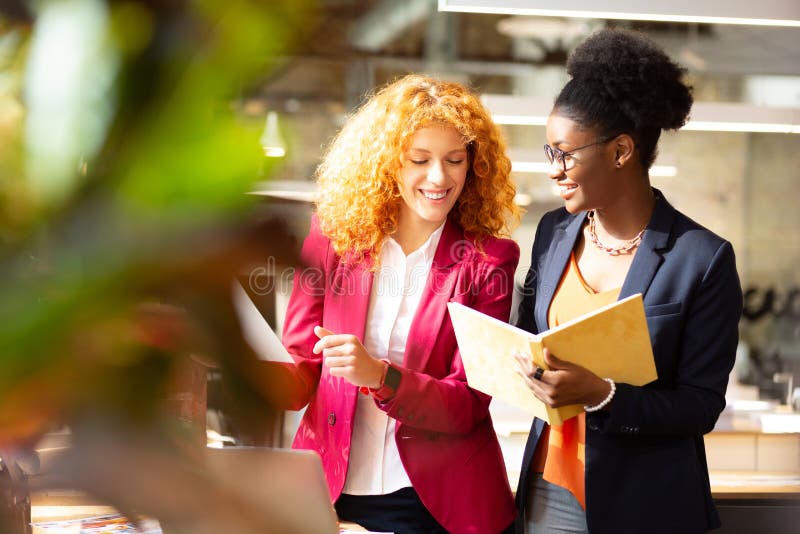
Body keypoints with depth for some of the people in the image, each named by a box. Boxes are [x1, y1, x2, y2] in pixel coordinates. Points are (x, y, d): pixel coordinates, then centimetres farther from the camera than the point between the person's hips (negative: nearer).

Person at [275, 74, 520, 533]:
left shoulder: (489, 260, -7)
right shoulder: (335, 233, -2)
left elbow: (468, 404, -10)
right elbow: (304, 363, 3)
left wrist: (379, 377, -27)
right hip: (329, 486, 2)